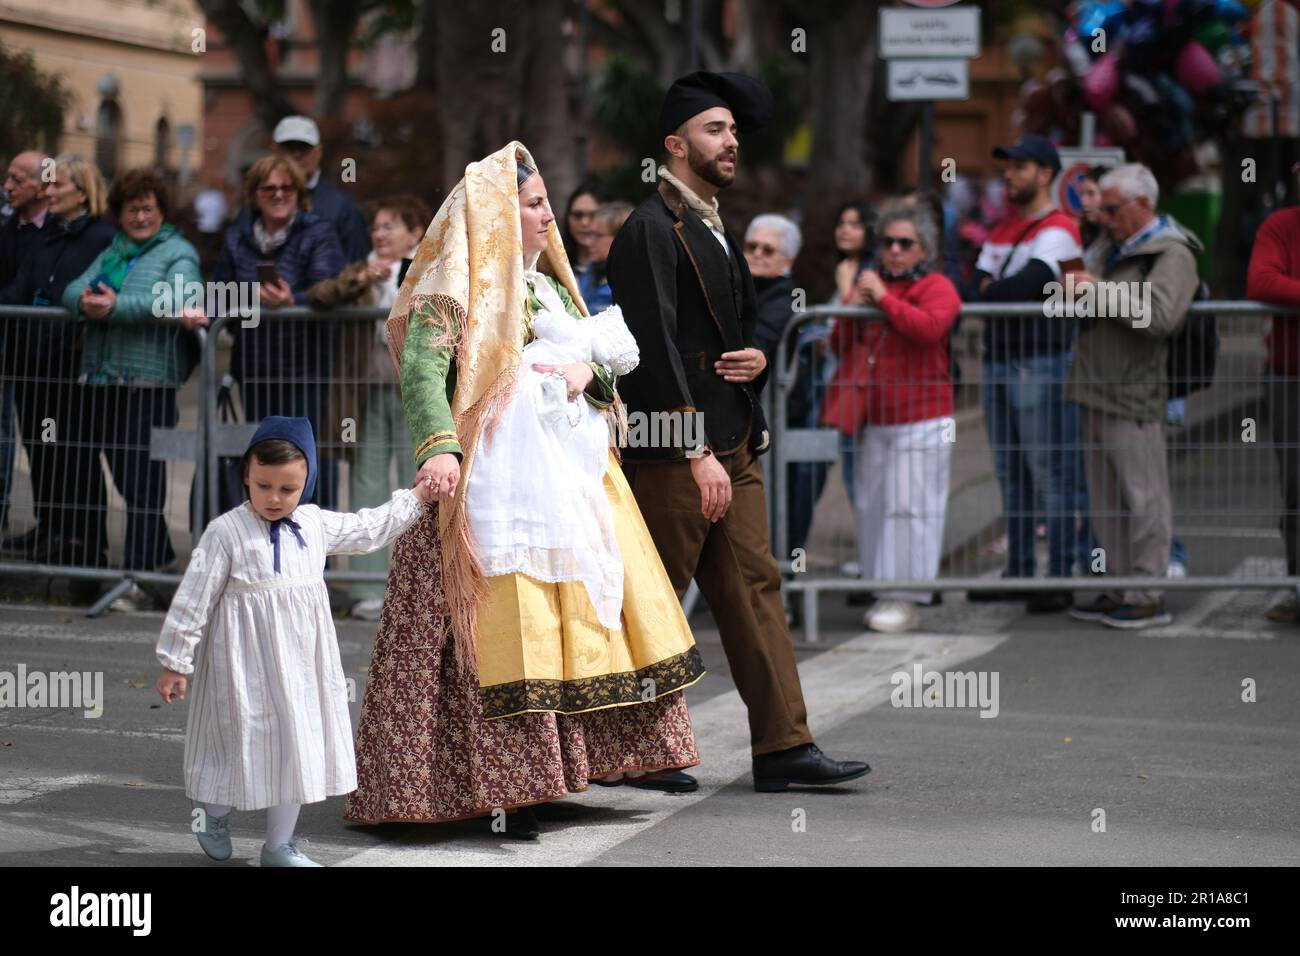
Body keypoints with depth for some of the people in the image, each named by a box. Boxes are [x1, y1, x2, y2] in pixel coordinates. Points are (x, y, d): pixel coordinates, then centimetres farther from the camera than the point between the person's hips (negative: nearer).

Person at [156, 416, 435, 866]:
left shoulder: (315, 524, 6)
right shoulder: (226, 532, -11)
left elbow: (367, 529, 24)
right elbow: (193, 598, -9)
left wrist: (413, 500, 24)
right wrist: (175, 663, -8)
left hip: (301, 656, 6)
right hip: (245, 657, -5)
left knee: (296, 741, 7)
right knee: (244, 739, 0)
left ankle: (279, 845, 18)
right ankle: (214, 813, 30)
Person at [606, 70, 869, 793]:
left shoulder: (717, 231, 19)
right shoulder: (651, 229, -10)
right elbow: (656, 346, -17)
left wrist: (758, 361, 4)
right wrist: (697, 451, -21)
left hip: (735, 444, 9)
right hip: (674, 453, -9)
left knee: (755, 586, 5)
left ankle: (785, 747, 6)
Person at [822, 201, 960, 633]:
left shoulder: (936, 287, -3)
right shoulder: (871, 283, 18)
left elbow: (929, 328, -24)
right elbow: (839, 346, 18)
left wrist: (884, 298, -18)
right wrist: (852, 309, 0)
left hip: (919, 418, -7)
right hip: (871, 419, 7)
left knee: (909, 506, -8)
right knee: (872, 506, 8)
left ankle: (906, 597, -5)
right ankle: (884, 592, 16)